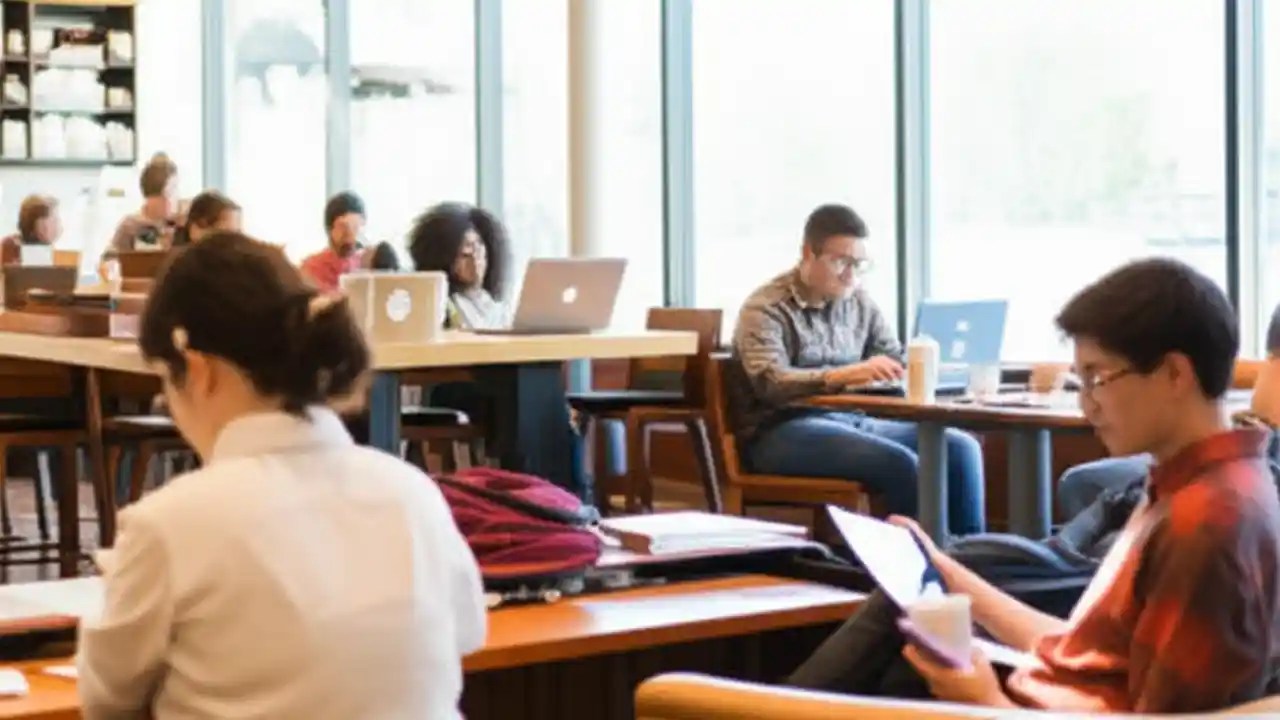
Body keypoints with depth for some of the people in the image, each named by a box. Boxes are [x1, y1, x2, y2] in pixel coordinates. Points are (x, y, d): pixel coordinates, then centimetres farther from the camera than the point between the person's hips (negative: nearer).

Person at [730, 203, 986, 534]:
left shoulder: (859, 302, 14)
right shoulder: (766, 308, -6)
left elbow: (897, 360, 14)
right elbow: (769, 383, -22)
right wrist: (845, 375, -37)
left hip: (851, 420, 7)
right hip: (783, 431, -7)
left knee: (961, 448, -12)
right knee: (899, 462, -29)